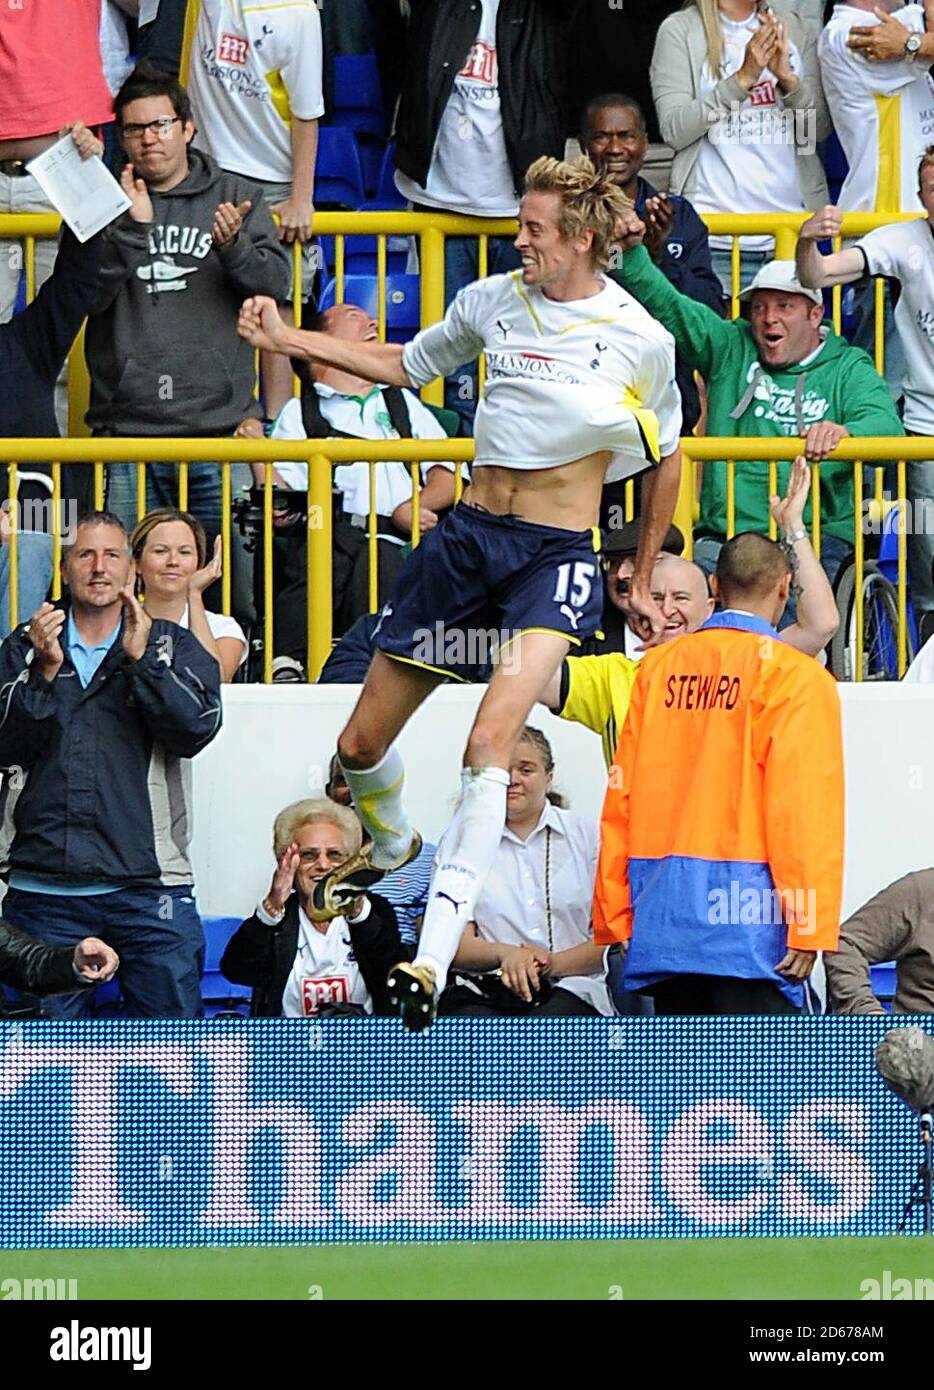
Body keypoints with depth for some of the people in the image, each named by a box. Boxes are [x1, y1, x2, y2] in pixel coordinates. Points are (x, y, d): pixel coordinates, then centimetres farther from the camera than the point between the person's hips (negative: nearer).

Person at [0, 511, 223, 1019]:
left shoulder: (172, 647, 10)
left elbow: (198, 727, -6)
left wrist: (140, 660, -12)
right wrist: (45, 672, -10)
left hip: (147, 884, -1)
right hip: (43, 887, 1)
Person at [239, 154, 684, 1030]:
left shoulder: (642, 339, -5)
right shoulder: (492, 302, 4)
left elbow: (664, 460, 11)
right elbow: (407, 364, 23)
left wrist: (642, 581, 16)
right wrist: (289, 340, 16)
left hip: (556, 555, -4)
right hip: (467, 535, 5)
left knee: (489, 743, -27)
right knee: (361, 745, 9)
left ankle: (432, 955, -29)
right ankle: (390, 846, 45)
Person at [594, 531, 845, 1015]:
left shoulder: (657, 668, 10)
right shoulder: (794, 676, -5)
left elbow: (621, 798, 10)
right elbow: (804, 807, -11)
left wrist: (613, 915, 14)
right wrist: (809, 926, -11)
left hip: (663, 915, 5)